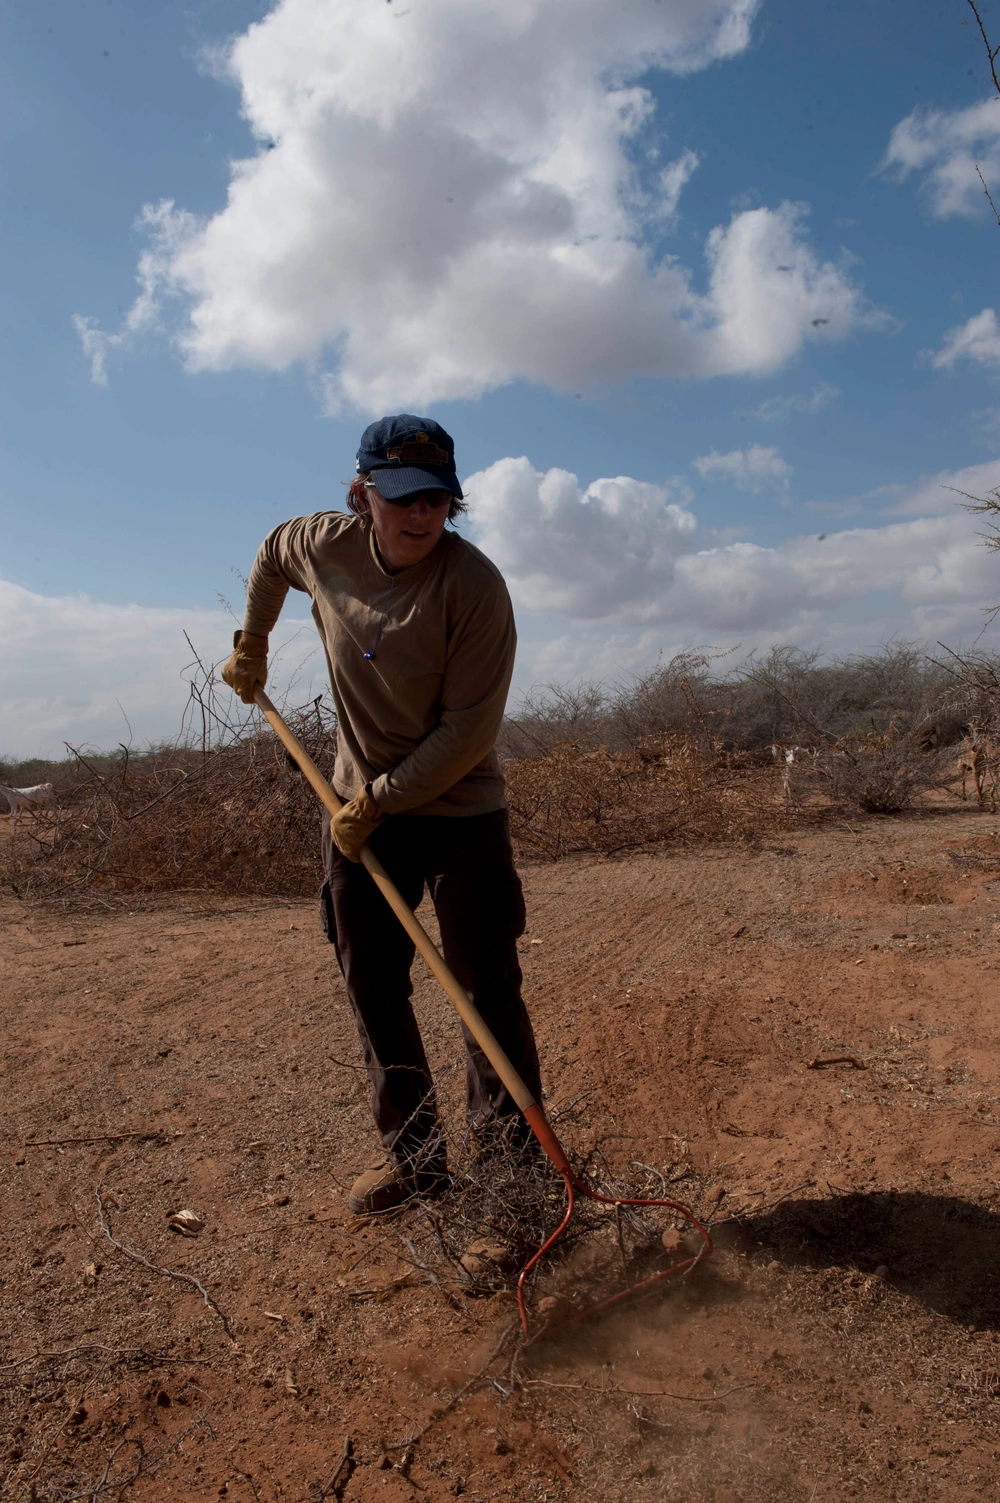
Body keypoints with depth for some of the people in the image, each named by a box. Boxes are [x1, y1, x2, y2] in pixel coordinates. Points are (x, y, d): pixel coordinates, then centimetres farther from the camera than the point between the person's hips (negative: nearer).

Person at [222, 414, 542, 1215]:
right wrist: (252, 645, 24)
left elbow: (468, 733, -22)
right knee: (372, 988, 11)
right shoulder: (323, 545, -6)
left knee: (488, 992, -2)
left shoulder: (474, 584, -22)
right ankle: (413, 1157, 27)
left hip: (460, 811, -5)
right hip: (359, 808, 5)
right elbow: (271, 555, 20)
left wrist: (377, 802, -17)